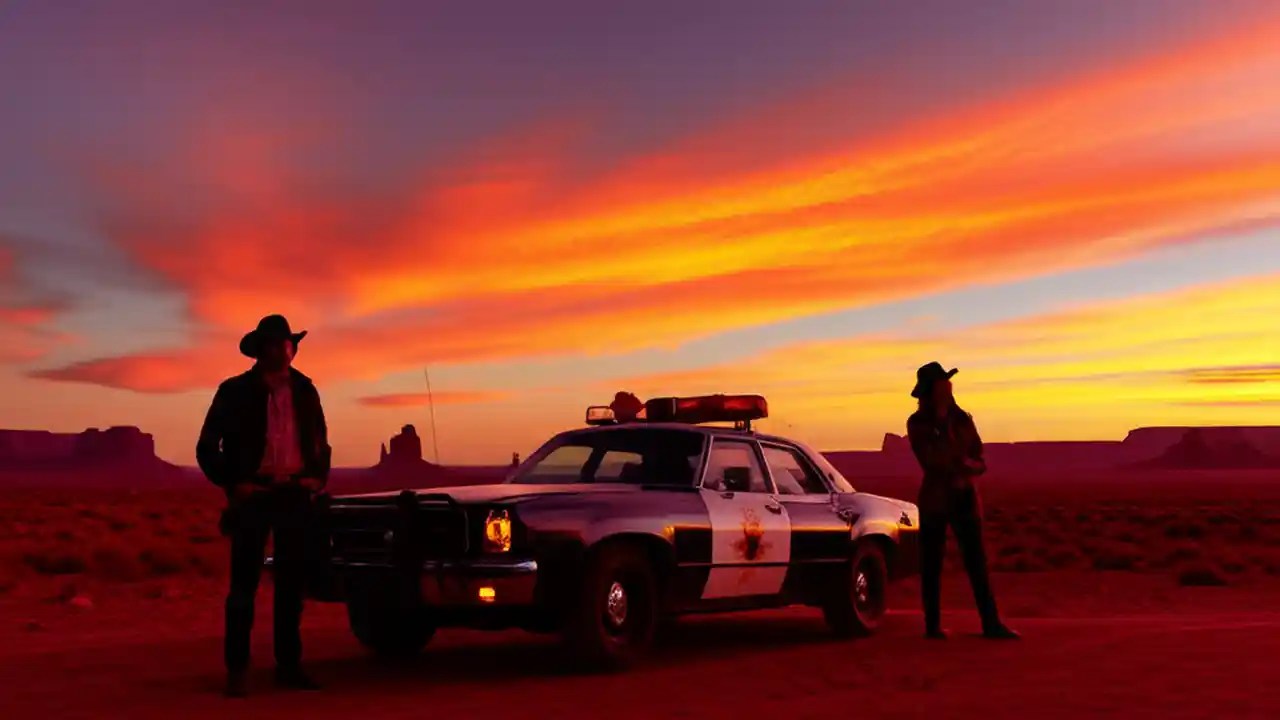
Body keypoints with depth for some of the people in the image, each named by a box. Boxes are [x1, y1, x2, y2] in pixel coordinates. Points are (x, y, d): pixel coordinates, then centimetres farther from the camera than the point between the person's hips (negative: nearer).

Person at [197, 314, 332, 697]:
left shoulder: (304, 391, 10)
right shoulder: (235, 391, 0)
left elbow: (320, 441, 20)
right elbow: (207, 447, 1)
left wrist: (319, 476, 4)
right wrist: (231, 484, -9)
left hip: (295, 496, 3)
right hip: (253, 495, -3)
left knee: (291, 581, 7)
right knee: (245, 582, -4)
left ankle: (288, 665, 15)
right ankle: (237, 669, 2)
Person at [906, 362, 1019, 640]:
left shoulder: (962, 419, 8)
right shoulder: (918, 424, -1)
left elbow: (979, 463, 6)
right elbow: (932, 463, -11)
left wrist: (961, 465, -13)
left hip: (964, 497, 3)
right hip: (934, 499, -3)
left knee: (977, 563, 0)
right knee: (932, 565, 1)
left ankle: (991, 624, 0)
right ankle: (933, 625, 8)